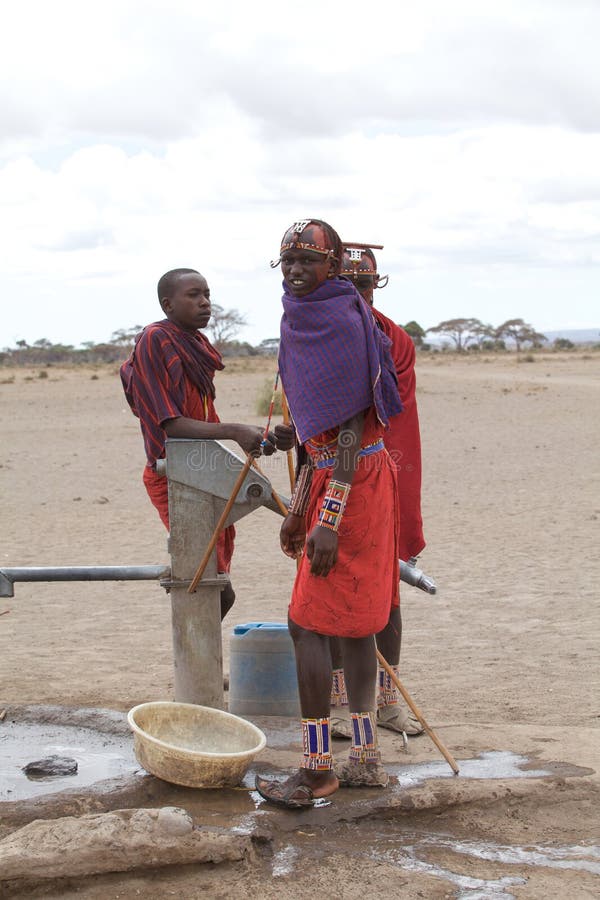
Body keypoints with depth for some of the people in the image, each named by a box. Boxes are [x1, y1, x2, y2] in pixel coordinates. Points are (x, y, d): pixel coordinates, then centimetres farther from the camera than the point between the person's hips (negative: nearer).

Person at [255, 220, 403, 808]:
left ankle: (316, 771, -4)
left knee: (308, 621, -9)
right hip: (332, 476, 10)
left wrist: (330, 518, -24)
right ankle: (365, 758, 19)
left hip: (353, 481, -10)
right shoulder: (305, 322, 15)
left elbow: (351, 424, -21)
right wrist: (298, 509, 21)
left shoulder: (341, 321, -15)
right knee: (352, 619, 12)